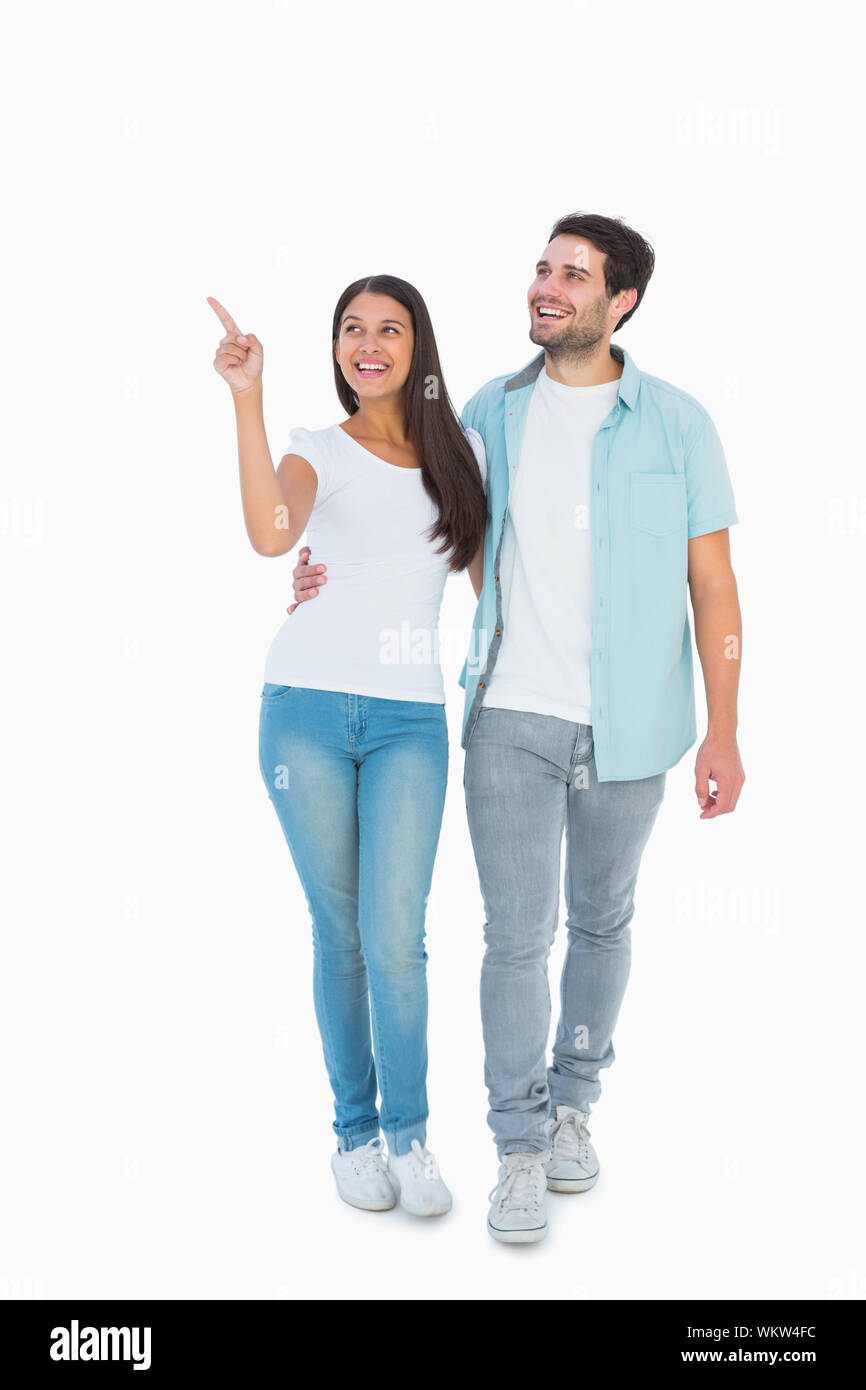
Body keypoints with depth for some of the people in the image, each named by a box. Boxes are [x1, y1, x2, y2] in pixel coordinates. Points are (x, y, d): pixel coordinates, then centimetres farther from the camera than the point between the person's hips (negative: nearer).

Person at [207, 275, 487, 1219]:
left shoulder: (460, 451, 10)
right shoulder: (318, 453, 3)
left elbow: (490, 578, 15)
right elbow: (270, 534, -20)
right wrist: (245, 399, -24)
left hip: (410, 717, 1)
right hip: (308, 709, -1)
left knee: (395, 938, -8)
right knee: (340, 935, 5)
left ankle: (408, 1136, 11)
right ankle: (355, 1132, 21)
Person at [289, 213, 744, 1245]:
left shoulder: (675, 422, -3)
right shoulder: (493, 410, 4)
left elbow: (712, 581, -3)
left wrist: (723, 732, -7)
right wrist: (335, 566, 2)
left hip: (627, 728, -1)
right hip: (511, 718, 1)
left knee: (600, 923, 15)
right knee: (516, 936, 1)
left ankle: (572, 1103, 35)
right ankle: (521, 1148, 15)